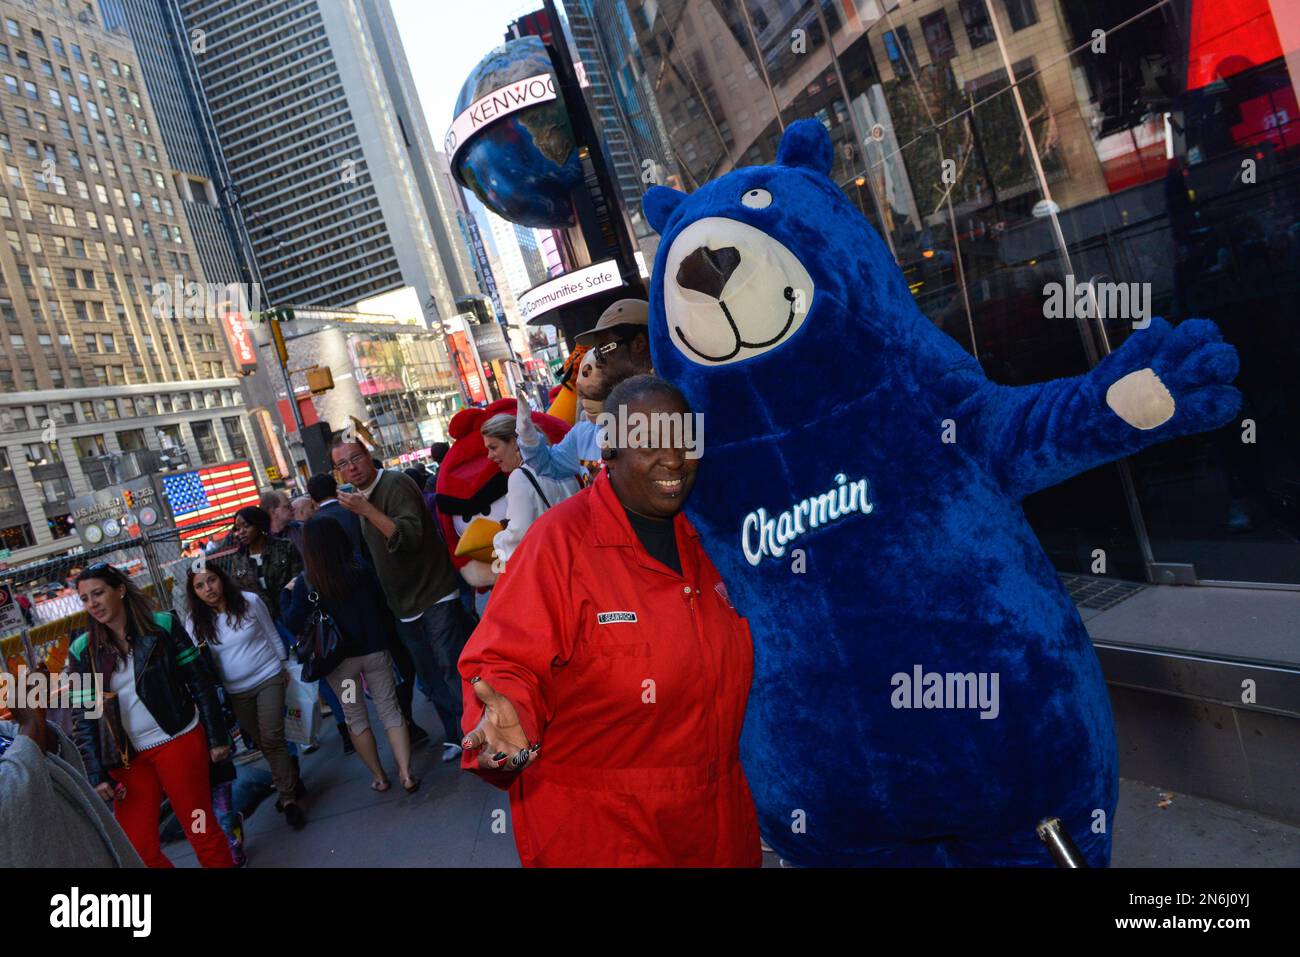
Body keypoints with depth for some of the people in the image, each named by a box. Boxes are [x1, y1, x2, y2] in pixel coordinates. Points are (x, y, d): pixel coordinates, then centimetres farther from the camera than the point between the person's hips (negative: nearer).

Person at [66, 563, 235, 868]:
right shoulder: (82, 651, 1)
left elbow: (200, 681, -3)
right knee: (137, 848, 6)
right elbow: (82, 716, 3)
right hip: (127, 757, 3)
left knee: (201, 830, 4)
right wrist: (96, 774, -3)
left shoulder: (163, 625, -5)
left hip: (179, 741, -3)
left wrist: (217, 737, -4)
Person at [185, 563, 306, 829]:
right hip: (236, 692, 3)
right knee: (262, 742, 12)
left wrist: (283, 665, 7)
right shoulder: (195, 623, -7)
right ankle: (291, 781, 31)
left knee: (272, 738, -11)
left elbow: (272, 635, 1)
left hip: (268, 679, -3)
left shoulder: (250, 601, -10)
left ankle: (288, 796, -2)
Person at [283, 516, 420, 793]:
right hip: (374, 649, 1)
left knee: (356, 717, 16)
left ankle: (379, 776, 21)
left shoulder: (305, 582, -12)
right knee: (390, 710, 9)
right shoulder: (361, 566, -8)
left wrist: (286, 594, 5)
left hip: (338, 657, -1)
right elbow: (382, 602, -3)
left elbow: (293, 622, -10)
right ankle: (406, 774, 3)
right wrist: (388, 637, 9)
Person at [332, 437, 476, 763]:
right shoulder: (362, 497, 13)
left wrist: (367, 511, -31)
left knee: (453, 671, -7)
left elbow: (409, 537, -28)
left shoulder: (396, 484, -14)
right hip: (405, 607, 8)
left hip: (435, 598, -8)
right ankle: (455, 736, 25)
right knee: (432, 676, 14)